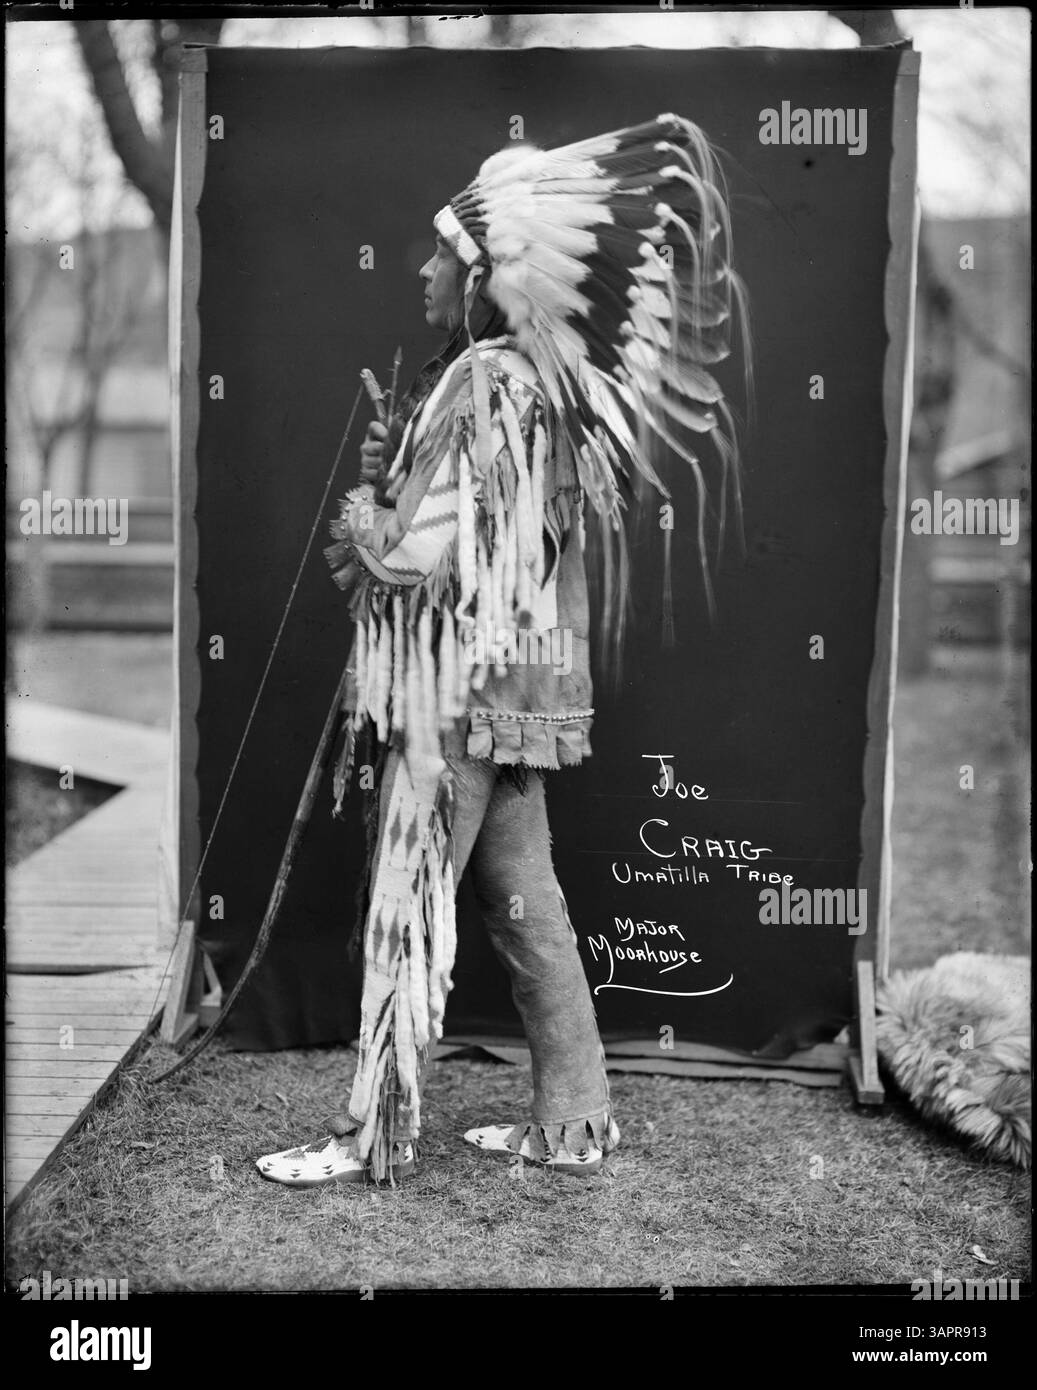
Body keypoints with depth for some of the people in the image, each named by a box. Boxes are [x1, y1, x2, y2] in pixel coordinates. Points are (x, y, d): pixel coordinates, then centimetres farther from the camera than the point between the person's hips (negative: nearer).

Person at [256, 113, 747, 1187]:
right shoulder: (535, 385, 13)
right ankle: (573, 1121, 21)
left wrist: (359, 516, -1)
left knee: (407, 907, -1)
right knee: (525, 899, 13)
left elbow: (419, 553, -20)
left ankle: (375, 1136, 10)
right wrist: (385, 477, 4)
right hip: (520, 676, 10)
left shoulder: (478, 385, -15)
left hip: (462, 684, -9)